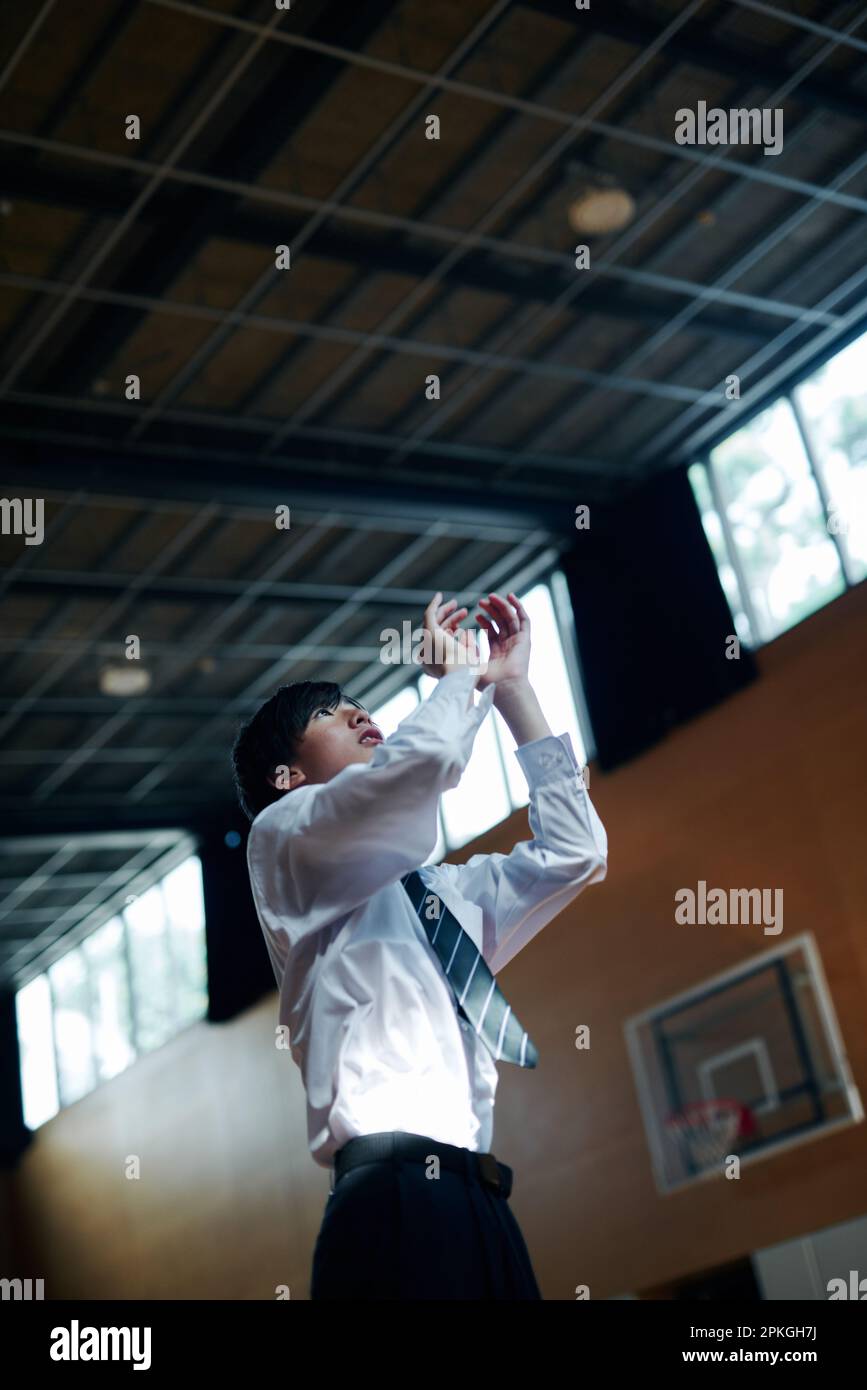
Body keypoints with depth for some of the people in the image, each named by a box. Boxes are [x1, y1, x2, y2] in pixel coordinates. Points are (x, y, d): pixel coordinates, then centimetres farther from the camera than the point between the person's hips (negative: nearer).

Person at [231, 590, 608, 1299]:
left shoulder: (444, 891, 29)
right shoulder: (282, 837, 6)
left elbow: (575, 853, 25)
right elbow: (425, 760, -10)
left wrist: (513, 689, 26)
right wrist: (458, 675, 12)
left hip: (477, 1204, 7)